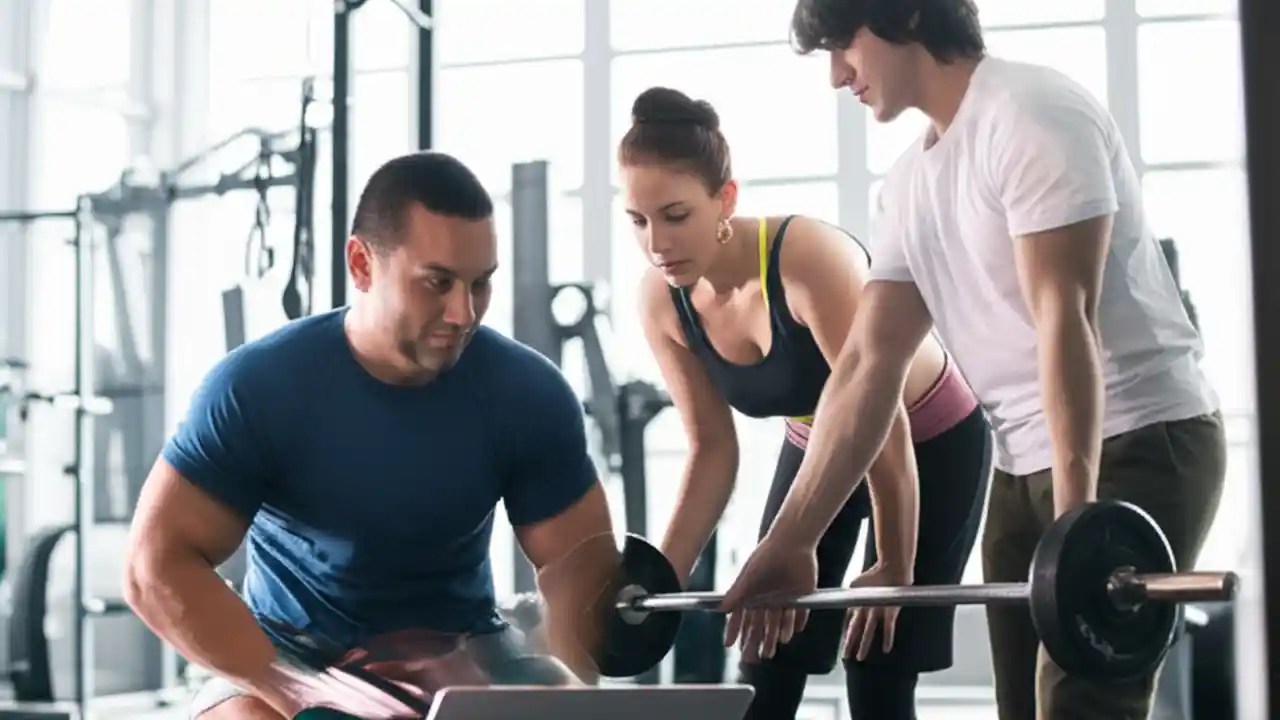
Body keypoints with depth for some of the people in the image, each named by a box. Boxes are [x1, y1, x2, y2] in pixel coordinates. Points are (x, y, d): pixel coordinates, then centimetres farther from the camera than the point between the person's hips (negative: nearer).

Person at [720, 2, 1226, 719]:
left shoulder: (1030, 116, -12)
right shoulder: (910, 183, 13)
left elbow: (1066, 319, -22)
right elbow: (868, 366, 10)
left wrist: (1074, 516, -31)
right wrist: (790, 541, 6)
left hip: (1138, 441, -9)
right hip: (1026, 462, 9)